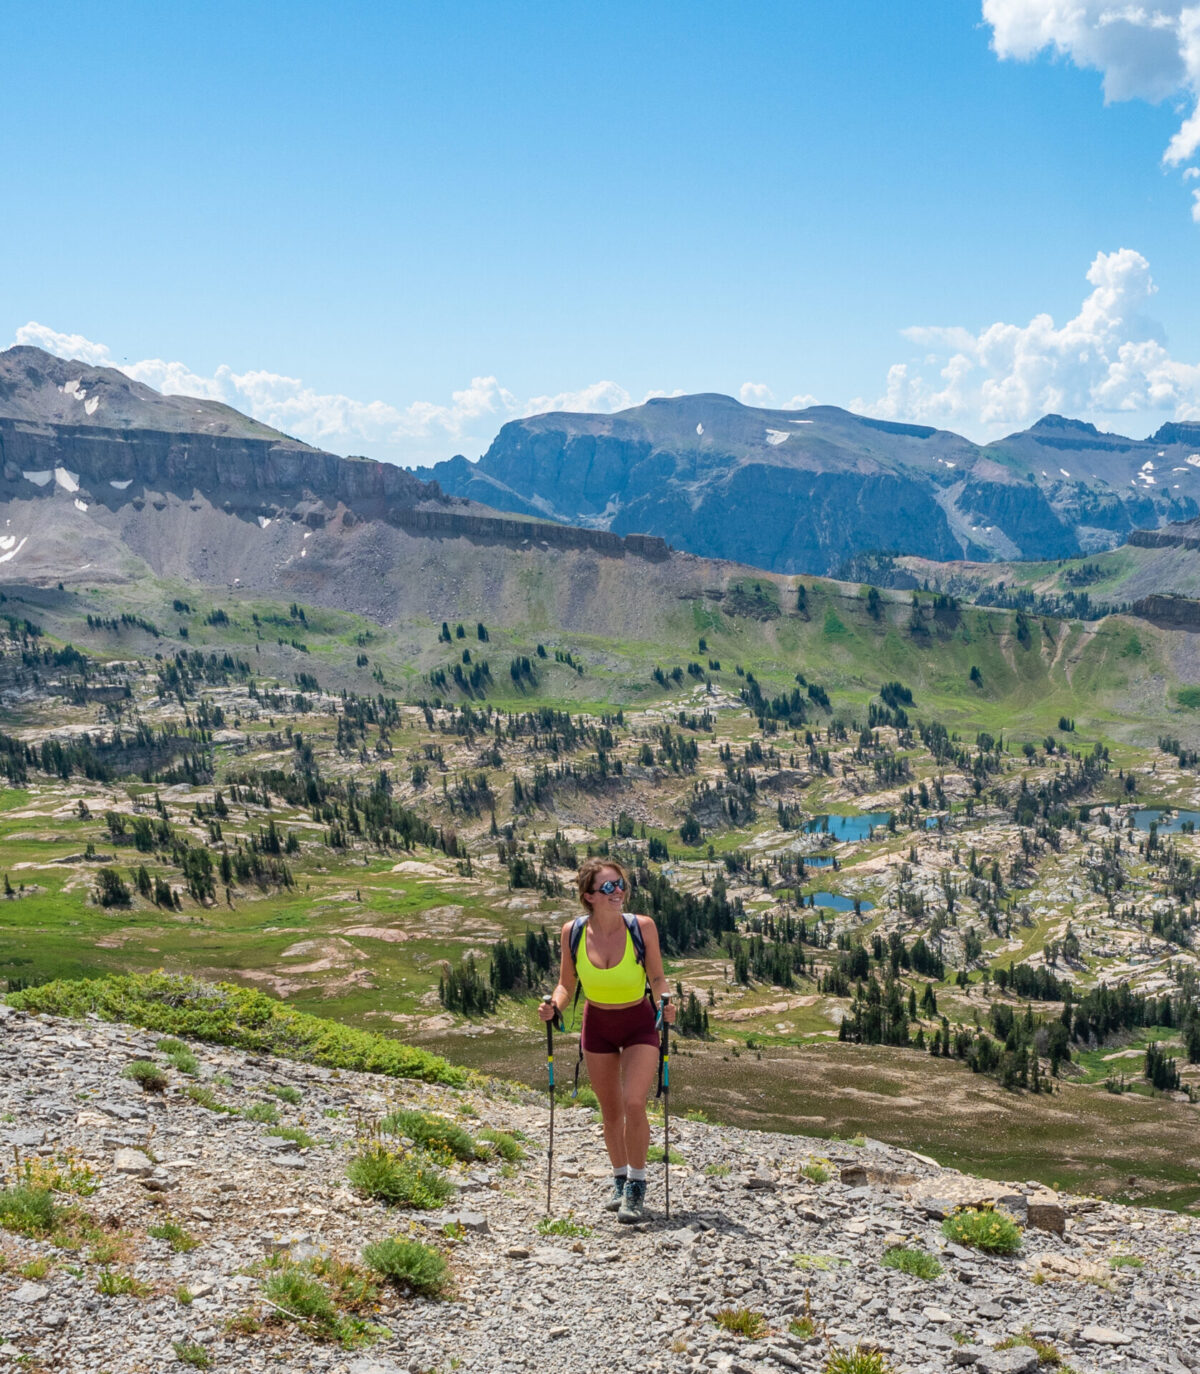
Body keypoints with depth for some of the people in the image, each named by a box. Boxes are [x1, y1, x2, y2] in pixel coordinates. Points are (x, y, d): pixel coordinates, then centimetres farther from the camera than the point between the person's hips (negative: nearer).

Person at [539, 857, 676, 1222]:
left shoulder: (642, 927, -20)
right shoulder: (573, 932, -14)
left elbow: (657, 977, -7)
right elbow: (566, 983, -1)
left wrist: (663, 1005, -25)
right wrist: (554, 1007, -20)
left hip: (639, 1024, -2)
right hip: (597, 1025, 2)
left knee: (633, 1103, -16)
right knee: (610, 1110, 11)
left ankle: (637, 1186, 0)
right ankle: (619, 1179, 32)